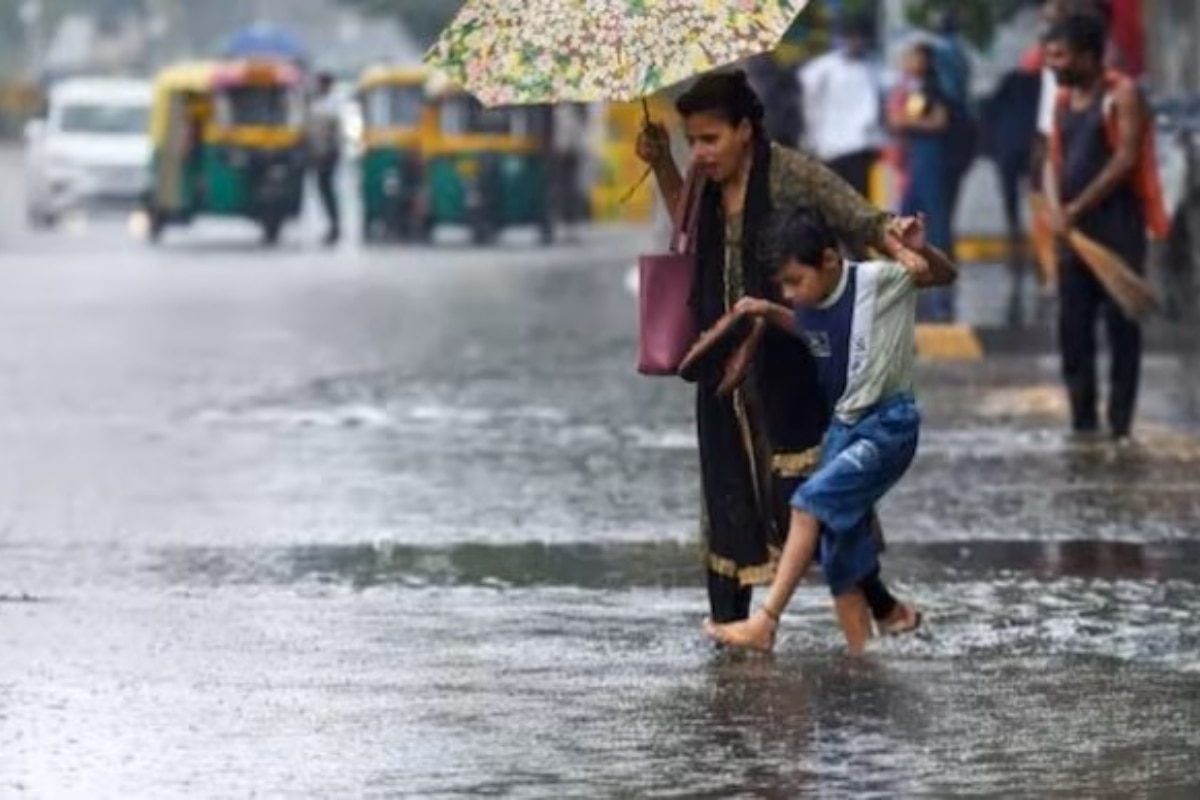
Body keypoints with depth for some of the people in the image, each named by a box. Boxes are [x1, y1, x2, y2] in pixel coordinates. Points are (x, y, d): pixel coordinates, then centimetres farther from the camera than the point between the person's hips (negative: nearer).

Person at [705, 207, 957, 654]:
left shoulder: (876, 281, -15)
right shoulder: (810, 307, 2)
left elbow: (945, 276, -13)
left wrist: (920, 250, -34)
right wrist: (770, 313, 7)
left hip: (889, 425, -8)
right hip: (842, 428, 8)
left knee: (812, 501, -21)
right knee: (838, 549, 5)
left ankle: (765, 623, -21)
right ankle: (859, 652, 13)